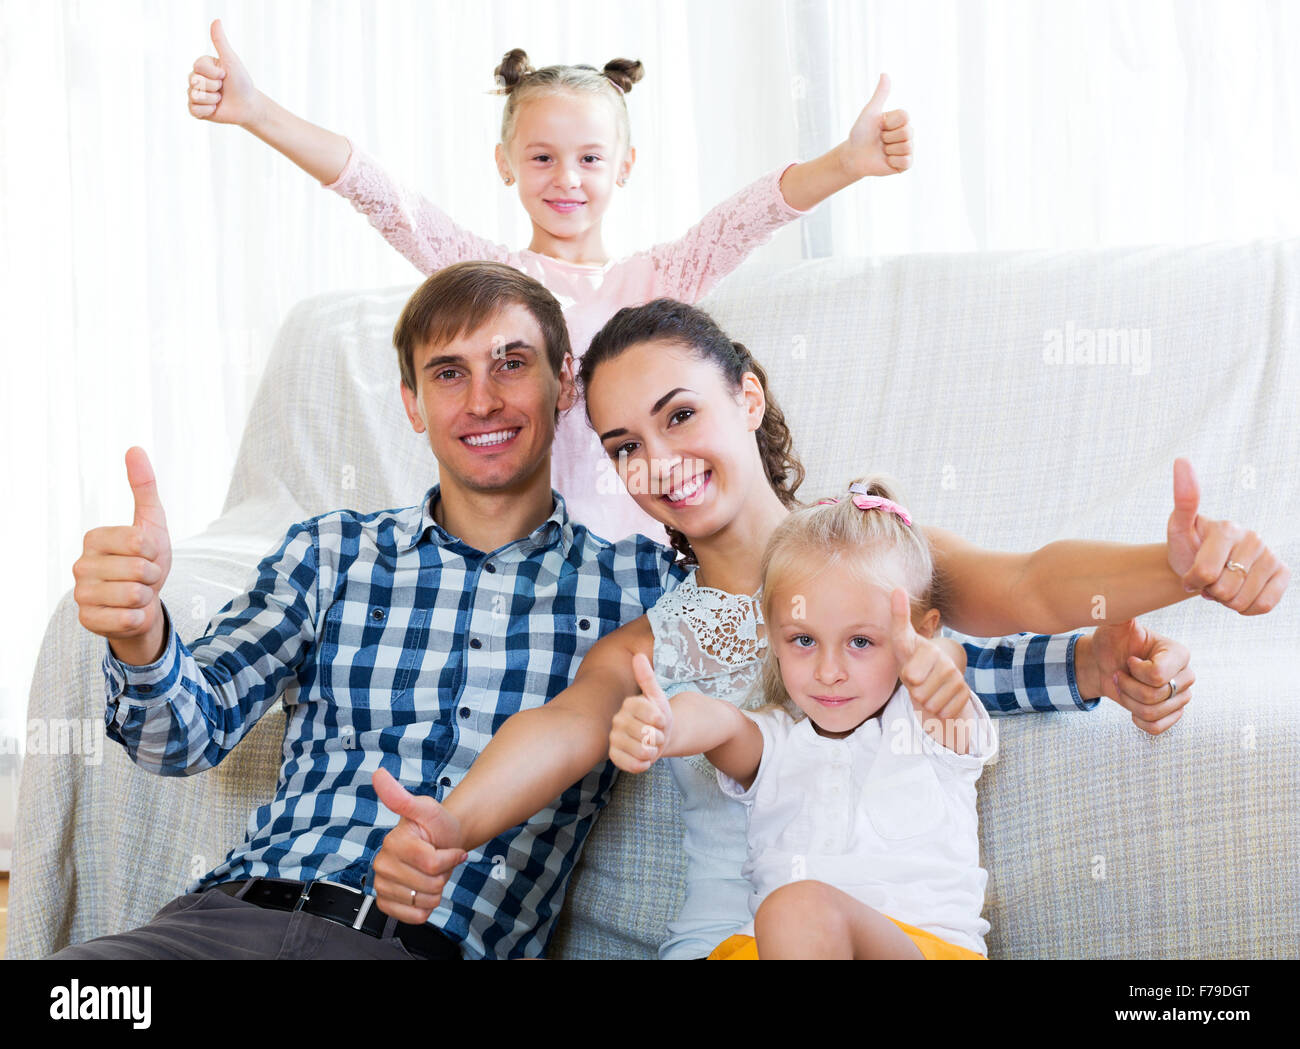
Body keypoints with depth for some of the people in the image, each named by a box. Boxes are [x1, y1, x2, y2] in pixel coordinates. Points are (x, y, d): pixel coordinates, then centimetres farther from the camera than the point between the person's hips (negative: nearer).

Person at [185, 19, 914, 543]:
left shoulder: (654, 281, 10)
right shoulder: (488, 274, 8)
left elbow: (744, 220, -5)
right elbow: (381, 199, -3)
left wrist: (844, 164, -24)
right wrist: (254, 113, -14)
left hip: (628, 540, 1)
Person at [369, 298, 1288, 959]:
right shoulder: (649, 643, 13)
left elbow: (1028, 586, -7)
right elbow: (565, 727, -7)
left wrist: (1179, 565, -30)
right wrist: (447, 826, -30)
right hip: (728, 933, 1)